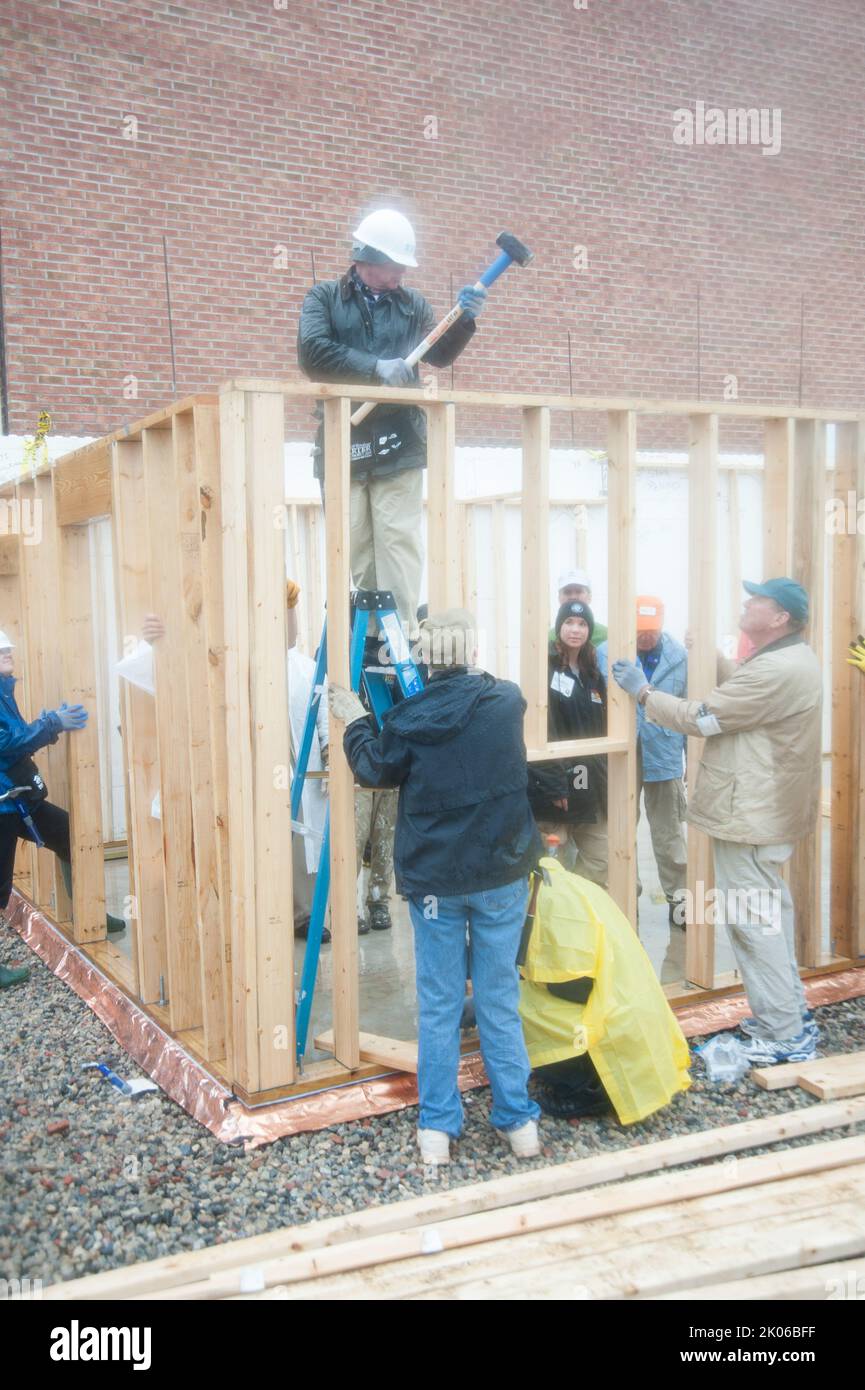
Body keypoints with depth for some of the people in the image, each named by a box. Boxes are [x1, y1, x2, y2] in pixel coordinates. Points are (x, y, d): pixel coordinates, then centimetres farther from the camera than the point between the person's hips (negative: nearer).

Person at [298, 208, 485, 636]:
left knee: (398, 540, -9)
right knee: (353, 543, 3)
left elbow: (439, 354, 8)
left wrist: (463, 320, -10)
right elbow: (312, 351, -7)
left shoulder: (412, 304, 15)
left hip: (400, 446, 0)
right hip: (342, 444, 0)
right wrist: (375, 367, -15)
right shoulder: (325, 297, 10)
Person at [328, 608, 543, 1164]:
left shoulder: (411, 716, -10)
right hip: (502, 873, 1)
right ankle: (519, 1120, 19)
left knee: (438, 1003, 10)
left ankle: (437, 1127, 16)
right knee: (500, 1000, 11)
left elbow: (376, 769, 6)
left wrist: (355, 721, 20)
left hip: (433, 877, -1)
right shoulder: (507, 701, -5)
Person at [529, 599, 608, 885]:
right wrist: (552, 783, -21)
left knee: (599, 864, 9)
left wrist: (603, 780, 11)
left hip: (589, 785, 7)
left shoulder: (592, 675, 15)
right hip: (554, 783, -7)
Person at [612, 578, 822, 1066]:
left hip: (751, 818, -11)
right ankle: (791, 1013, 30)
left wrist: (644, 692, -10)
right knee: (770, 911, 20)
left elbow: (702, 718, -22)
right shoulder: (794, 660, 9)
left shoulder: (776, 671, -25)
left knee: (752, 921, -4)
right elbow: (737, 695, 20)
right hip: (771, 809, 11)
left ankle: (784, 1036, 2)